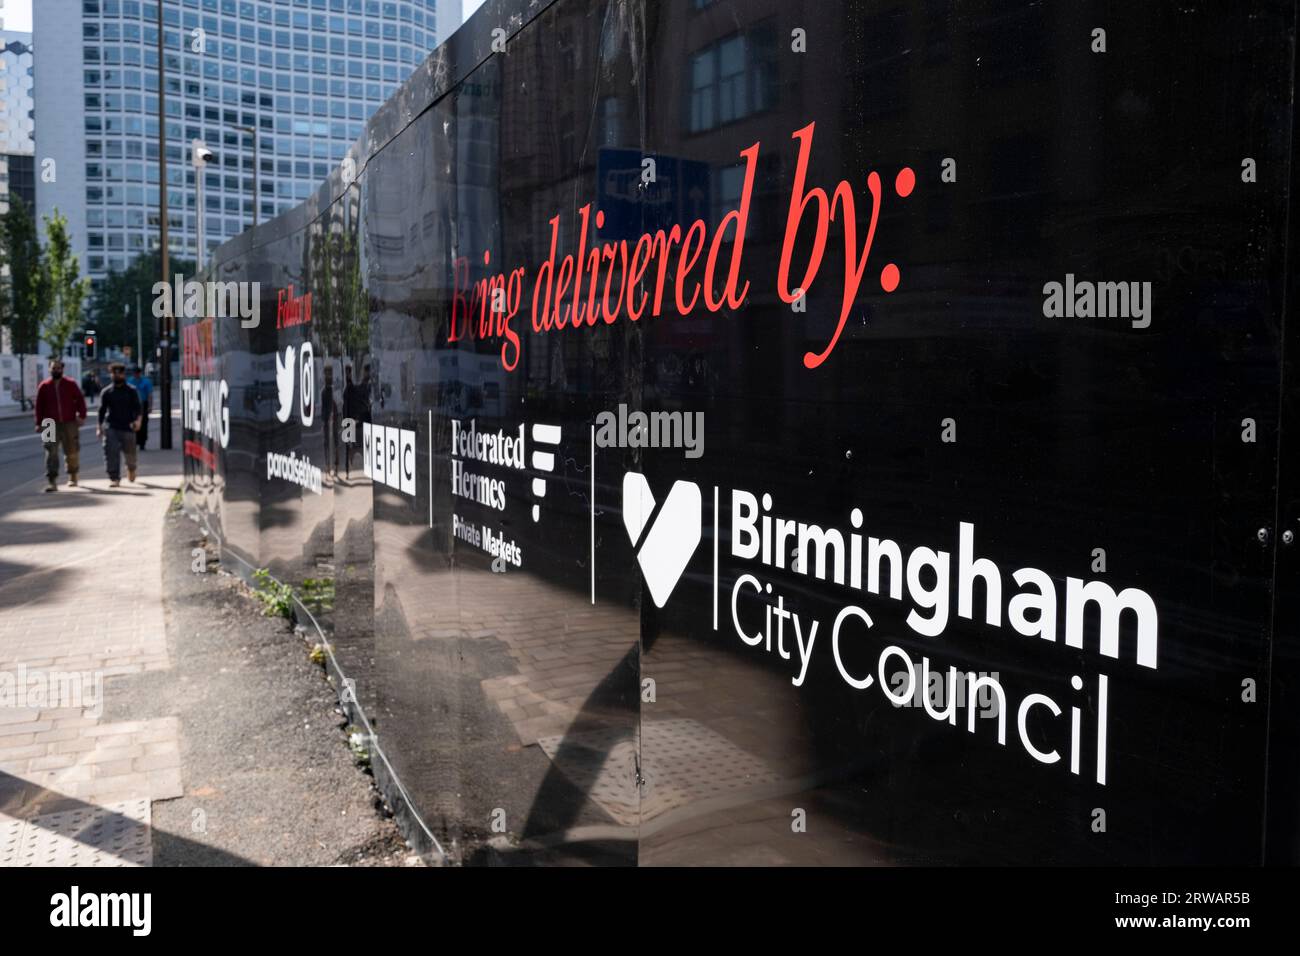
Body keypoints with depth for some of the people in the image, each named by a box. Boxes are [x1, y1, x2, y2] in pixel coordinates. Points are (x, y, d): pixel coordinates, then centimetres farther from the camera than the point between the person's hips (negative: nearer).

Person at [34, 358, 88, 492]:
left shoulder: (71, 384, 2)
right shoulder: (43, 386, 3)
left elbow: (80, 399, 3)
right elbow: (39, 406, 6)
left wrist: (81, 416, -8)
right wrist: (39, 423, 2)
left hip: (69, 423, 0)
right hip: (51, 424, 0)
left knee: (72, 452, 9)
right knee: (51, 452, -9)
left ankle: (72, 477, 29)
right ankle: (51, 481, -12)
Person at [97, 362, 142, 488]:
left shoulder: (131, 392, 4)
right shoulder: (106, 392, 8)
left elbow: (138, 408, 0)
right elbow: (102, 410, 12)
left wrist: (138, 420, -18)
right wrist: (100, 427, 8)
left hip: (128, 427, -1)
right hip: (111, 428, 1)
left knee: (130, 453, 9)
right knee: (111, 453, -11)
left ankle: (131, 469, 40)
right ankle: (114, 478, -8)